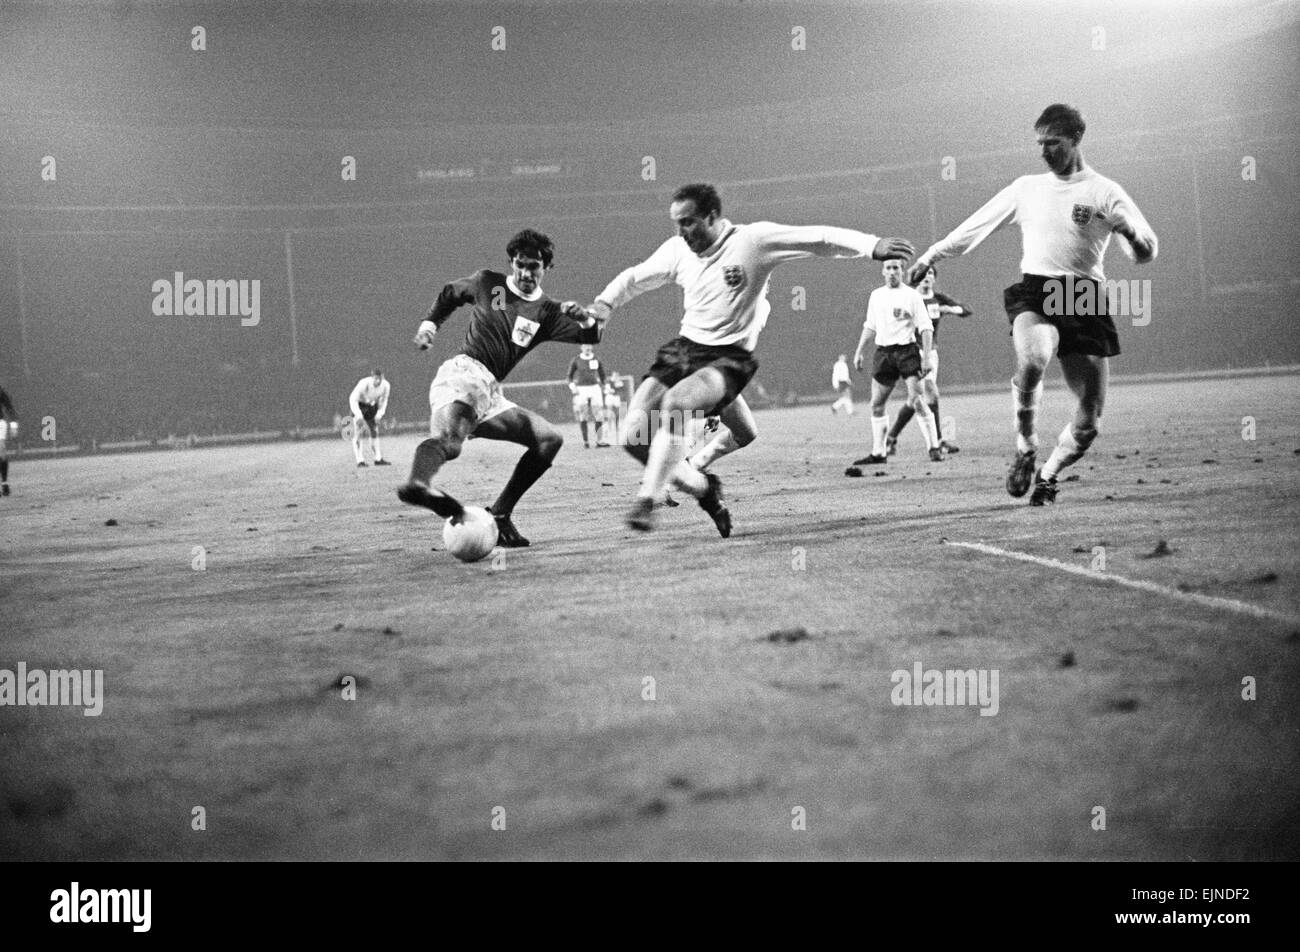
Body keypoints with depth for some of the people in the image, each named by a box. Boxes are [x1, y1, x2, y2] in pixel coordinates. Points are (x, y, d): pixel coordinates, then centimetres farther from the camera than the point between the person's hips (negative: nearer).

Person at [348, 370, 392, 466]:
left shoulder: (385, 385, -17)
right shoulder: (364, 384, -33)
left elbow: (384, 400, 3)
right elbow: (352, 399, -28)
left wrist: (380, 414, -7)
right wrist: (358, 415, -35)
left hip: (372, 406, 5)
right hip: (359, 405, -5)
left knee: (375, 432, 6)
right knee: (357, 432, -13)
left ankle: (378, 459, 14)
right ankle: (360, 460, -16)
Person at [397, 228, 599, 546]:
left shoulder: (546, 313, 16)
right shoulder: (487, 283, 11)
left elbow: (592, 337, 5)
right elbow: (449, 294, 29)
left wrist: (584, 318, -17)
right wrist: (429, 323, 14)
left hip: (491, 395, 6)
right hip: (463, 372, -6)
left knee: (550, 440, 0)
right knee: (448, 439, -37)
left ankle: (499, 515, 2)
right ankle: (417, 483, -70)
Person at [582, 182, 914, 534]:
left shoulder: (753, 240, -10)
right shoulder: (677, 250, 5)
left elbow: (819, 239, -14)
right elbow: (635, 278, 21)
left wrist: (872, 246, -25)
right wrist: (605, 301, 3)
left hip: (729, 357, -6)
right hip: (683, 348, 6)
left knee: (675, 403, -34)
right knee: (634, 435, -9)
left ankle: (648, 499, -24)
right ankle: (703, 487, 15)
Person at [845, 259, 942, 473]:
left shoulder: (912, 295, -2)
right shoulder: (876, 296, 14)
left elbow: (926, 328, -5)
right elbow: (869, 327, 23)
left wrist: (926, 356, -14)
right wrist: (859, 353, 17)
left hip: (907, 350, -5)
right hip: (883, 351, 5)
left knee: (917, 401, -15)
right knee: (877, 404, 6)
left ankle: (933, 447, -10)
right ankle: (878, 452, 14)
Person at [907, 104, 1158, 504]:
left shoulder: (1104, 192, 6)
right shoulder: (1027, 189, 18)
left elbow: (1147, 253, -1)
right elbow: (974, 227, 28)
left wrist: (1129, 232, -23)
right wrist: (932, 254, 30)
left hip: (1085, 301, -1)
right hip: (1034, 294, 1)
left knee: (1088, 422, -4)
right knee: (1032, 360, -36)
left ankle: (1047, 474, 24)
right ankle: (1025, 448, -14)